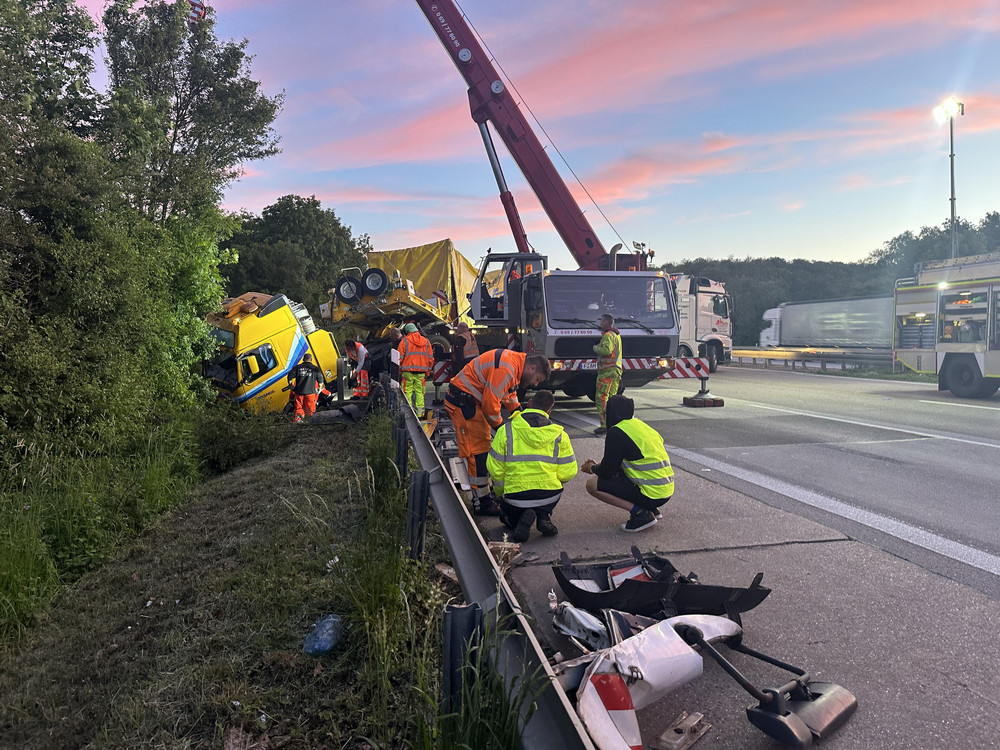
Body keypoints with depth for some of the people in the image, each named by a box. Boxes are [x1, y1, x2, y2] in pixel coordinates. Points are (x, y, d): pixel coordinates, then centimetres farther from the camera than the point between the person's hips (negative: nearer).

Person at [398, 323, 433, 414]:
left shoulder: (404, 341, -1)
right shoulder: (426, 341, 11)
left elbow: (399, 358, -2)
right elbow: (430, 359, 12)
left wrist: (399, 370, 8)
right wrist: (427, 372, 19)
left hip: (408, 372, -3)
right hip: (421, 372, 3)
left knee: (407, 392, 0)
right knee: (420, 392, 7)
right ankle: (420, 414, 5)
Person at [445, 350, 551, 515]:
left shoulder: (515, 363, 9)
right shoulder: (506, 368, -25)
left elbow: (510, 396, 22)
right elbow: (490, 402, -24)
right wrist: (501, 427, -9)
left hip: (473, 401, 11)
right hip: (462, 401, -11)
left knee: (483, 446, 16)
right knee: (478, 451, -8)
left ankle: (486, 494, 26)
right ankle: (483, 504, -1)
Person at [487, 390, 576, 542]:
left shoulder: (506, 430, -6)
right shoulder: (560, 435, -1)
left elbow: (495, 468, -3)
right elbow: (568, 472, -3)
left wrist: (501, 492, 15)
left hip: (516, 496, -2)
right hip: (550, 497, 2)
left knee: (506, 516, 32)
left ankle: (522, 520, -4)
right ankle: (544, 517, 2)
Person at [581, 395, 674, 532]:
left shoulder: (617, 431, -11)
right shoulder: (640, 424, 15)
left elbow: (608, 472, -8)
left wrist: (593, 468, 13)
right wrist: (598, 466, 25)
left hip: (650, 494, -9)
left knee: (592, 484, -3)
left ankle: (640, 513, -9)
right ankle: (651, 509, 14)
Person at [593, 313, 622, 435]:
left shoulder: (608, 335, -12)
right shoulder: (617, 335, 20)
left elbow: (607, 350, -27)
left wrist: (595, 348, -10)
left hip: (607, 370, -10)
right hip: (616, 369, 10)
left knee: (601, 398, -7)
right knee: (612, 398, 14)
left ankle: (604, 425, -11)